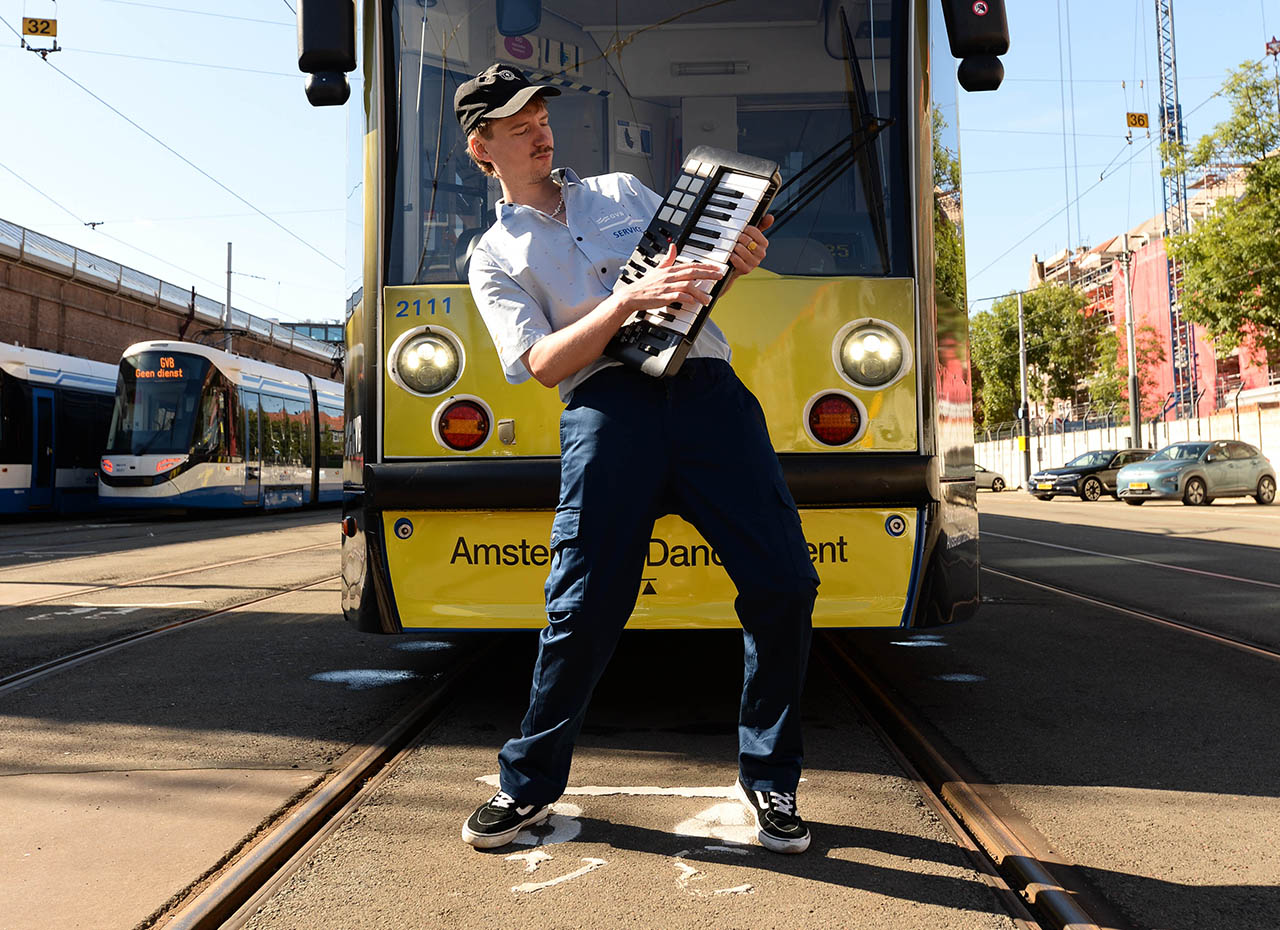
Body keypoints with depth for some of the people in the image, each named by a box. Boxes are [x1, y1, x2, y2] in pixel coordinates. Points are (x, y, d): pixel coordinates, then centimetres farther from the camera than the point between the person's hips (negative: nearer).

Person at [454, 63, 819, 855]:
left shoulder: (622, 190, 27)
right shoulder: (495, 257, 15)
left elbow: (693, 273, 26)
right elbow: (544, 362, -1)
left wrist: (738, 262, 2)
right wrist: (630, 299, -14)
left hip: (705, 385, 3)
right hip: (608, 403, -2)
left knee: (784, 582, -6)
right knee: (586, 605, -8)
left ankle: (771, 779, 11)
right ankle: (531, 784, 14)